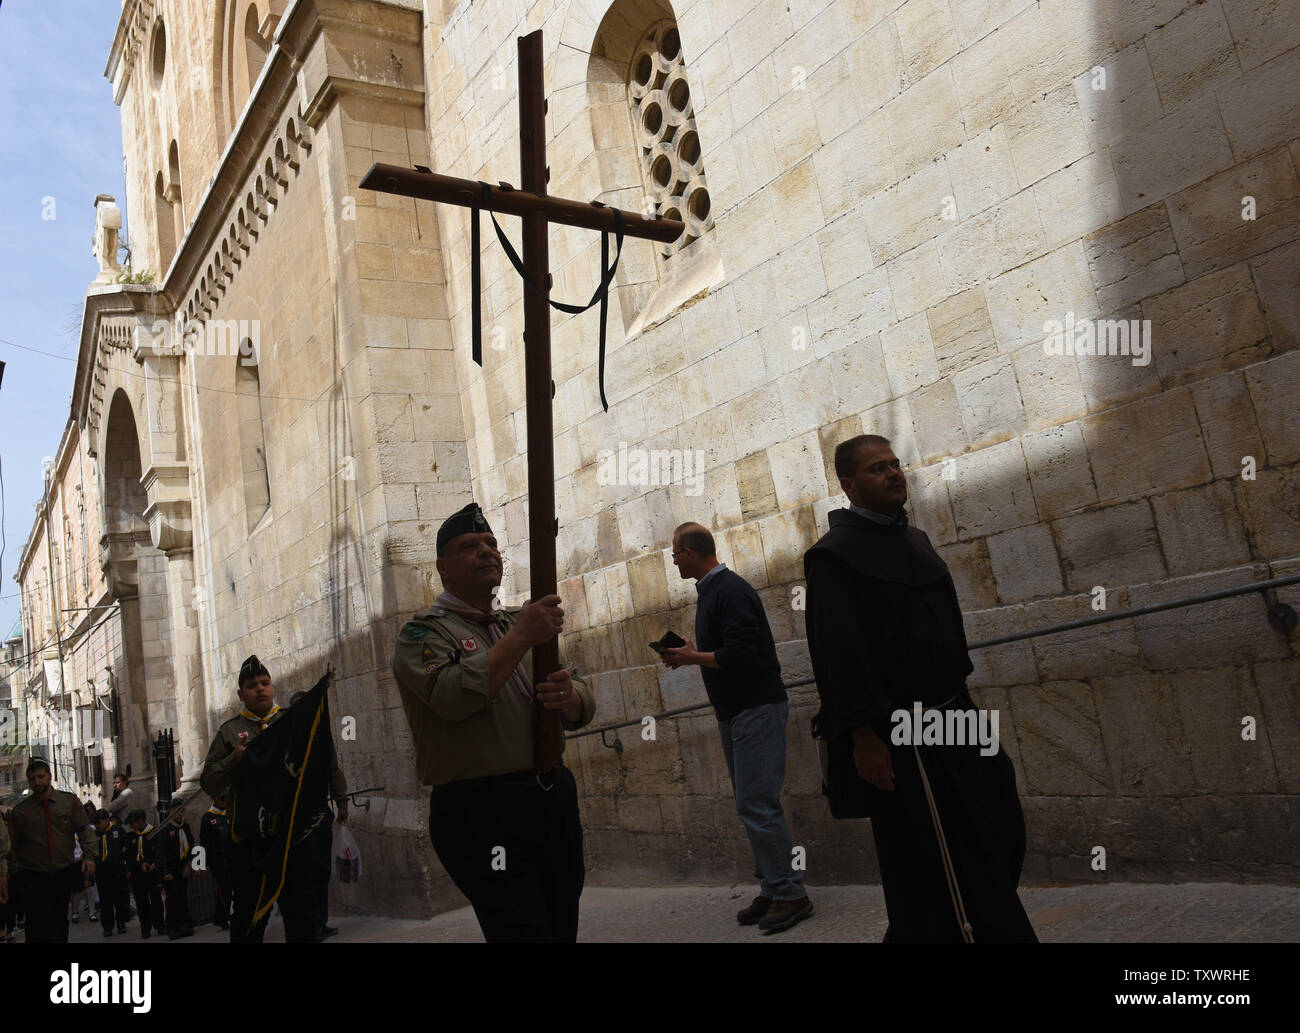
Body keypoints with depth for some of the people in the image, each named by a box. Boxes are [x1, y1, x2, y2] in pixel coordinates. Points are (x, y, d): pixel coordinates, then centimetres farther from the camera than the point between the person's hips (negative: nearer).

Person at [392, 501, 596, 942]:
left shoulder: (518, 622, 18)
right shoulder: (423, 632, 1)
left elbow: (582, 706, 14)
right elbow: (454, 696, -21)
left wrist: (569, 697, -10)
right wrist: (520, 638, -15)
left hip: (554, 799, 6)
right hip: (482, 814, -6)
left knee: (563, 928, 13)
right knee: (524, 932, -13)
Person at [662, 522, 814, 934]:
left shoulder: (731, 590, -17)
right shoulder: (710, 591, 14)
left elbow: (739, 655, -25)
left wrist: (692, 657, -12)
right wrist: (689, 654, 7)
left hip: (757, 710, -10)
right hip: (733, 714, 10)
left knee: (756, 805, -10)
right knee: (752, 806, 12)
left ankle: (789, 894, -2)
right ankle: (772, 890, 19)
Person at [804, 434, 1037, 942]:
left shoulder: (913, 539, 13)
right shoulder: (833, 555, -13)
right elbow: (838, 652, -19)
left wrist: (962, 702, 18)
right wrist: (865, 739, -22)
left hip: (951, 714, 9)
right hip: (903, 735, -9)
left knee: (998, 836, 16)